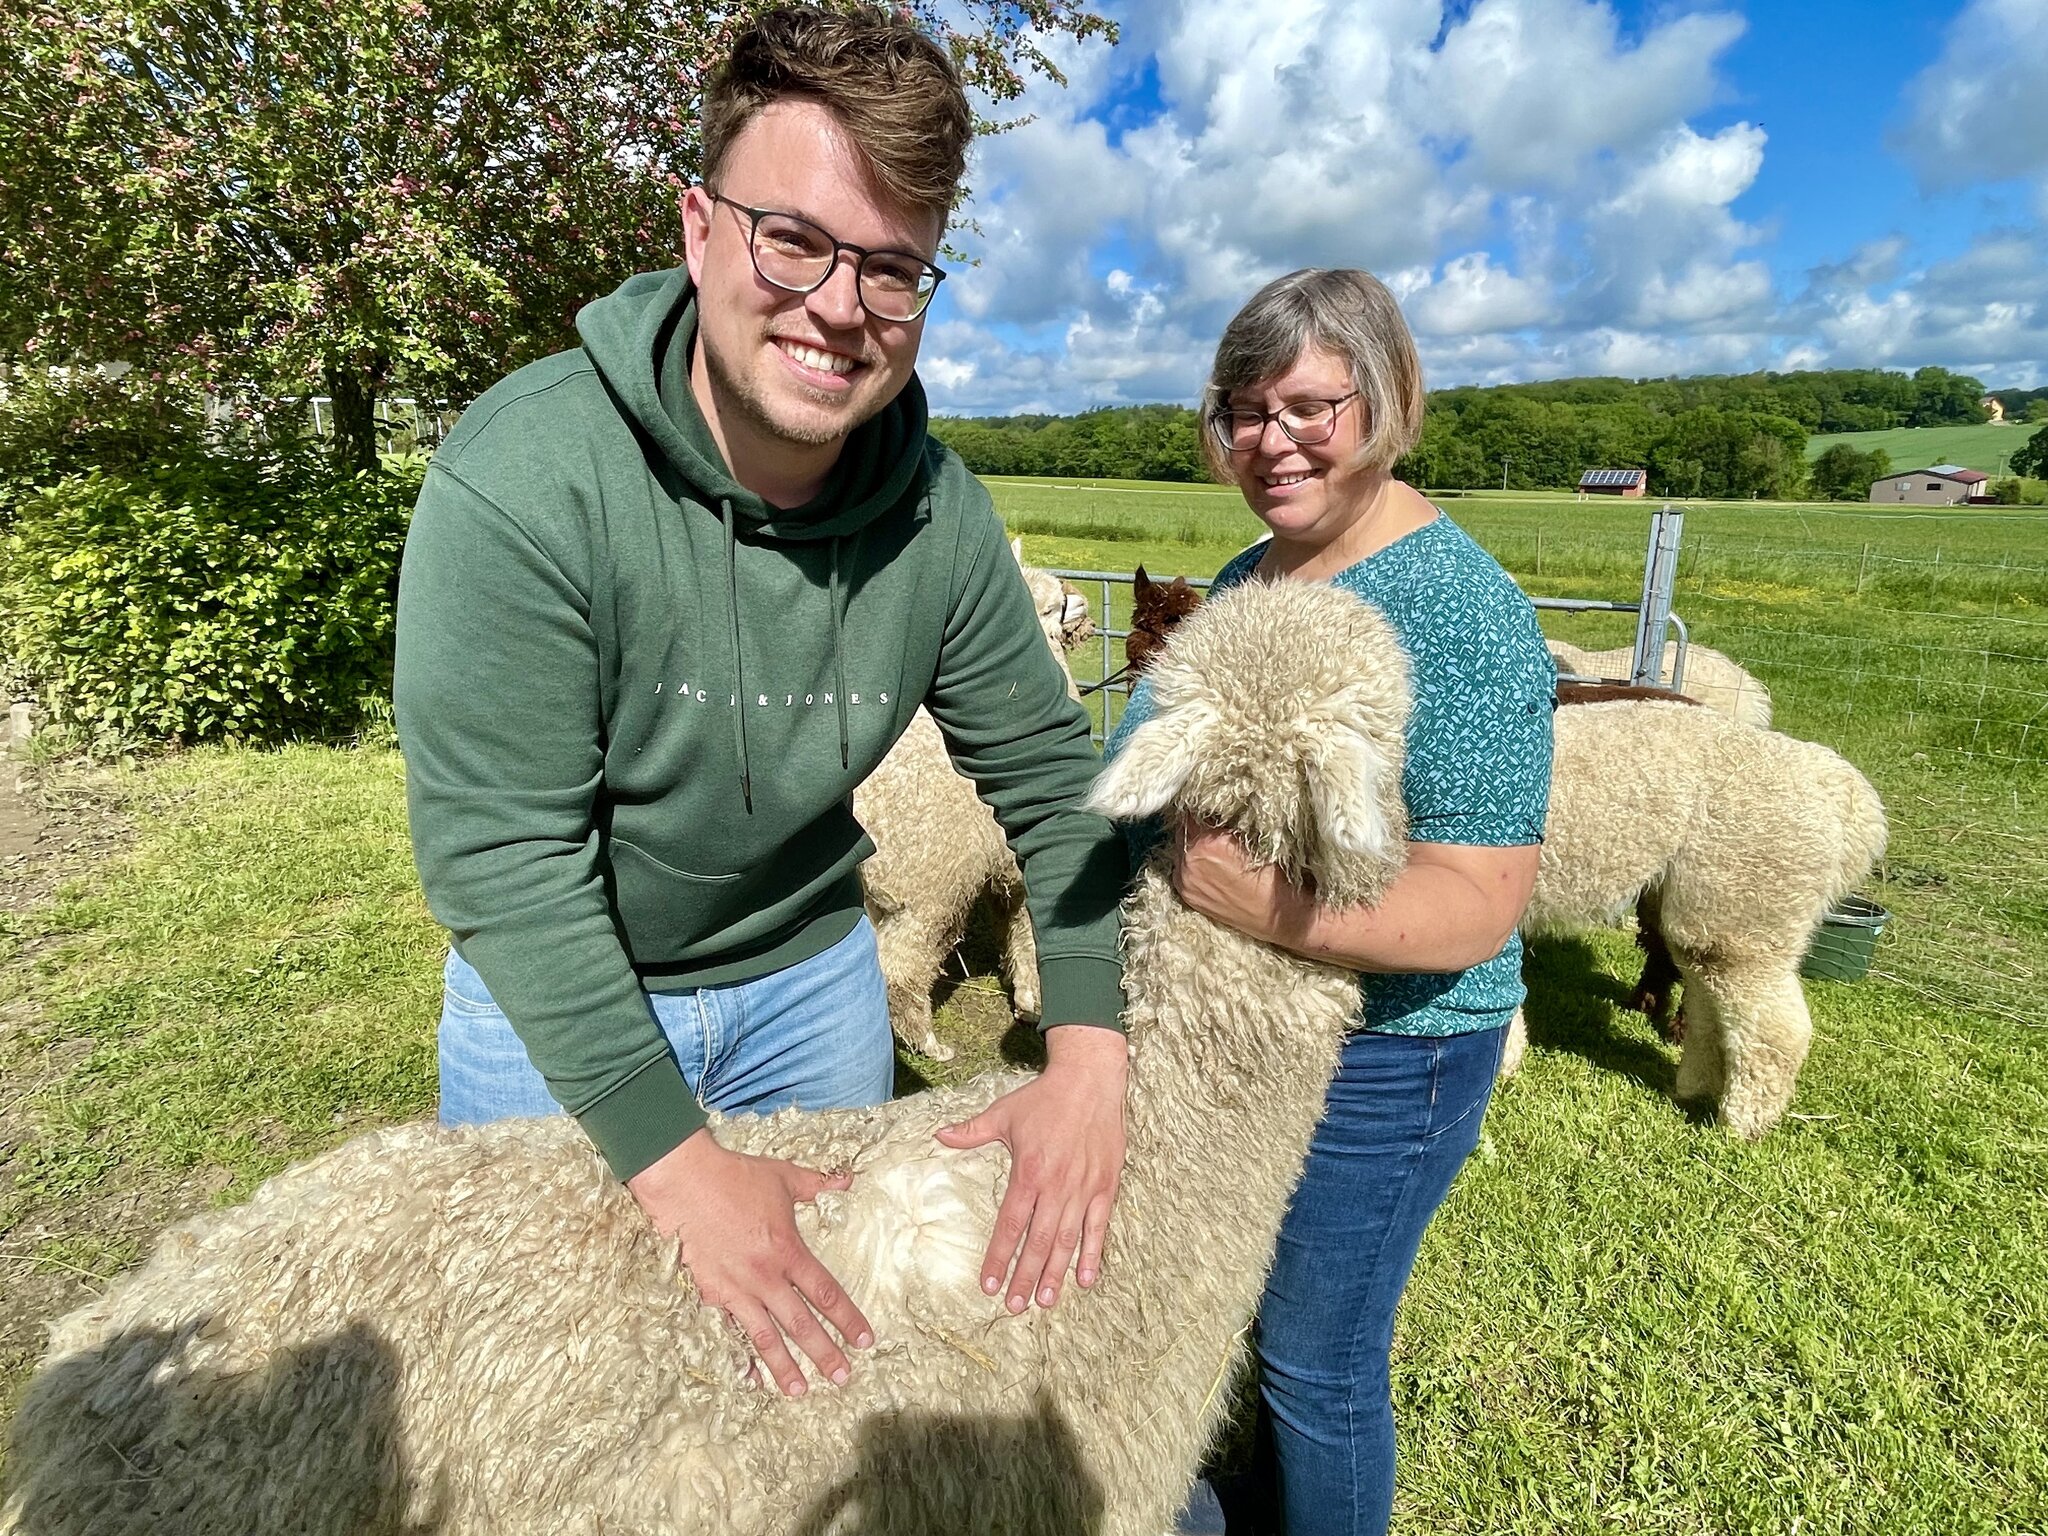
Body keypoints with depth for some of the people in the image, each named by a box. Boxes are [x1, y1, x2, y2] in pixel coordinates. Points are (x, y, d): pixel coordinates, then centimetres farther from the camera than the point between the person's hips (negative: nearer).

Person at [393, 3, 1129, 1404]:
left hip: (809, 967, 4)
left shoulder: (938, 511, -16)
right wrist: (680, 1164, -28)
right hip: (555, 992, -3)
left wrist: (1090, 1052, -21)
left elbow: (1048, 774, -10)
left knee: (849, 1324, 22)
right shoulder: (522, 479, -28)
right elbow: (501, 852, -27)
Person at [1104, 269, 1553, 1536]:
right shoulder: (1247, 578, 4)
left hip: (1377, 1057, -8)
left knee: (1318, 1362, 12)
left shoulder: (1463, 613, -21)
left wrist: (1273, 909, -37)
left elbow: (1480, 904, -24)